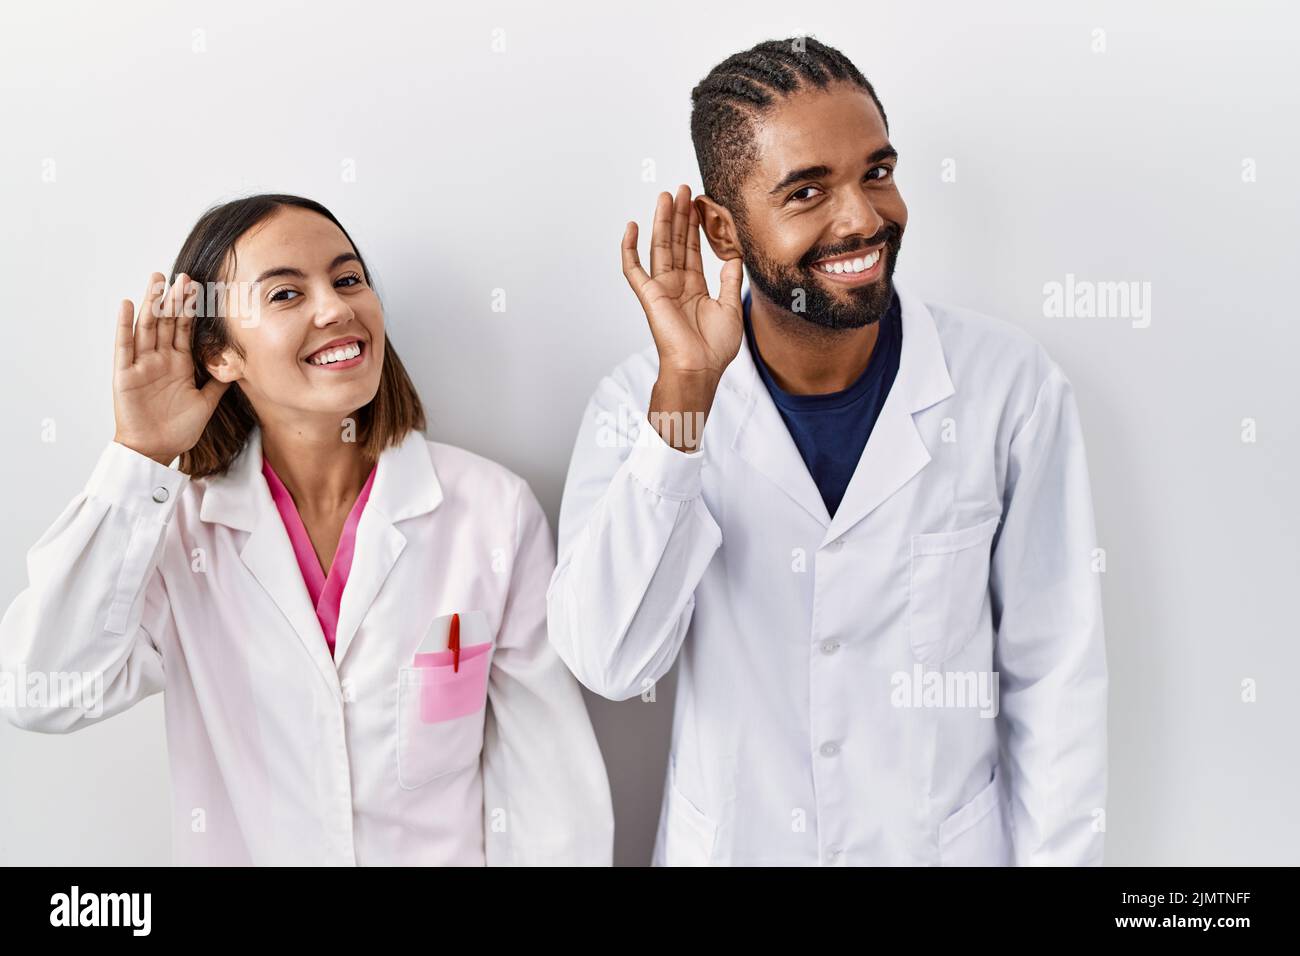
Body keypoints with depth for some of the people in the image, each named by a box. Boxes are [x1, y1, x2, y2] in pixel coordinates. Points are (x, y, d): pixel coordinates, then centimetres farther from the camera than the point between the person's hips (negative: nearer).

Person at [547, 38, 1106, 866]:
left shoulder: (1010, 386, -16)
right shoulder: (640, 399, -14)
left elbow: (1055, 681, -9)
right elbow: (611, 664, -25)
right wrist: (686, 392, -31)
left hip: (948, 845, 0)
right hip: (723, 843, 1)